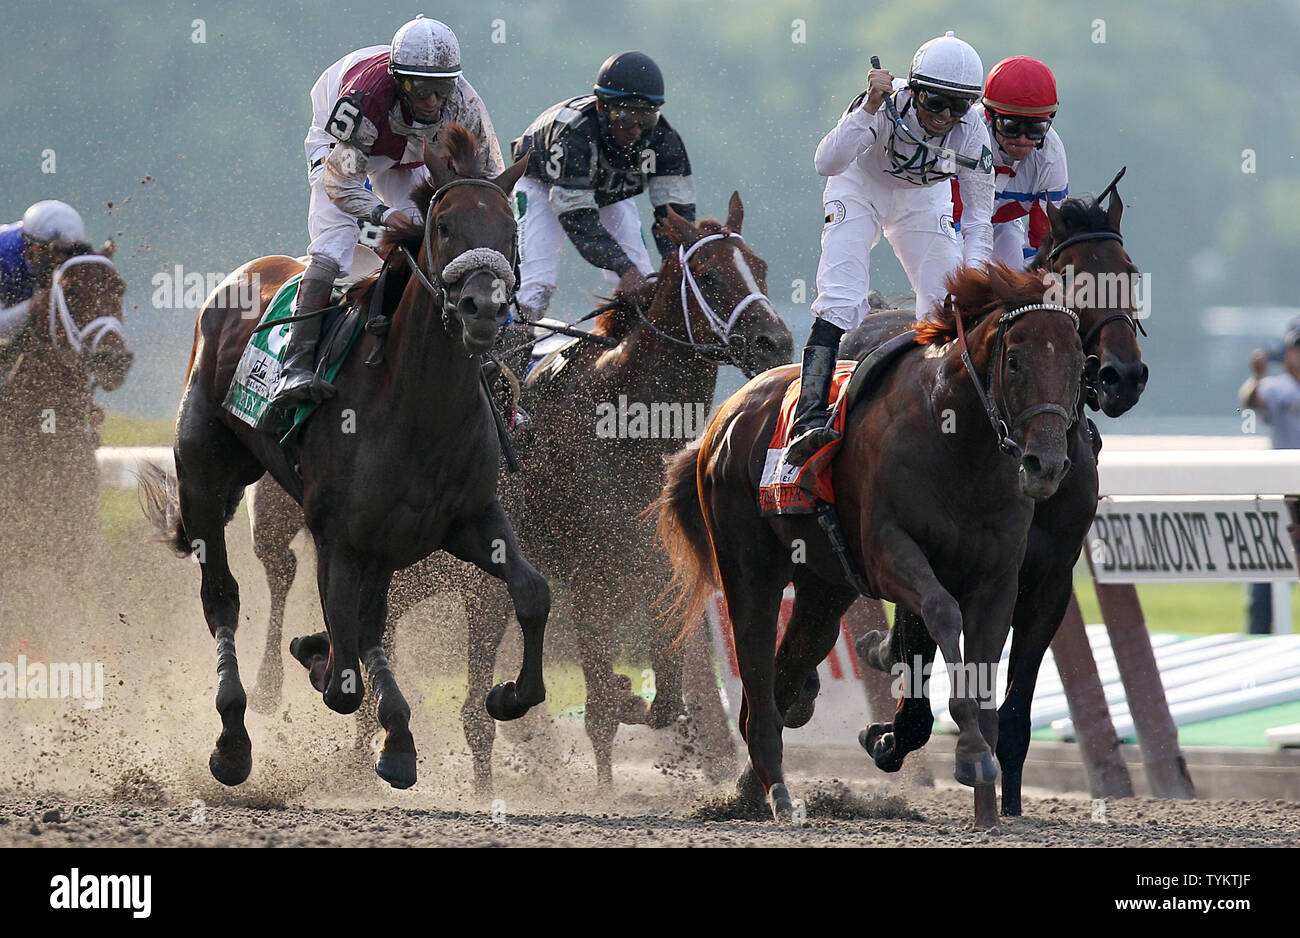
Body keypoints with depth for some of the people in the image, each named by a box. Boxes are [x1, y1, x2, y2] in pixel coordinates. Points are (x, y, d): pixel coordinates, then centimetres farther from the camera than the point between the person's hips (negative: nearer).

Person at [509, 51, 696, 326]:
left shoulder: (662, 138, -29)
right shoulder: (571, 133, -42)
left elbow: (675, 207, -25)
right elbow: (576, 217, -42)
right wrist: (624, 269, -51)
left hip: (610, 194, 4)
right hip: (542, 186, -4)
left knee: (642, 282, -12)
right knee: (536, 282, -23)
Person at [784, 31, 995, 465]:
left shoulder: (972, 134, -23)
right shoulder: (888, 107, -33)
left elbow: (978, 217, -17)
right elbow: (827, 162, -44)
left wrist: (974, 268, -34)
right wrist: (869, 109, -53)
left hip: (921, 199, 4)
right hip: (860, 189, -4)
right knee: (840, 298, -22)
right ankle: (809, 420, -28)